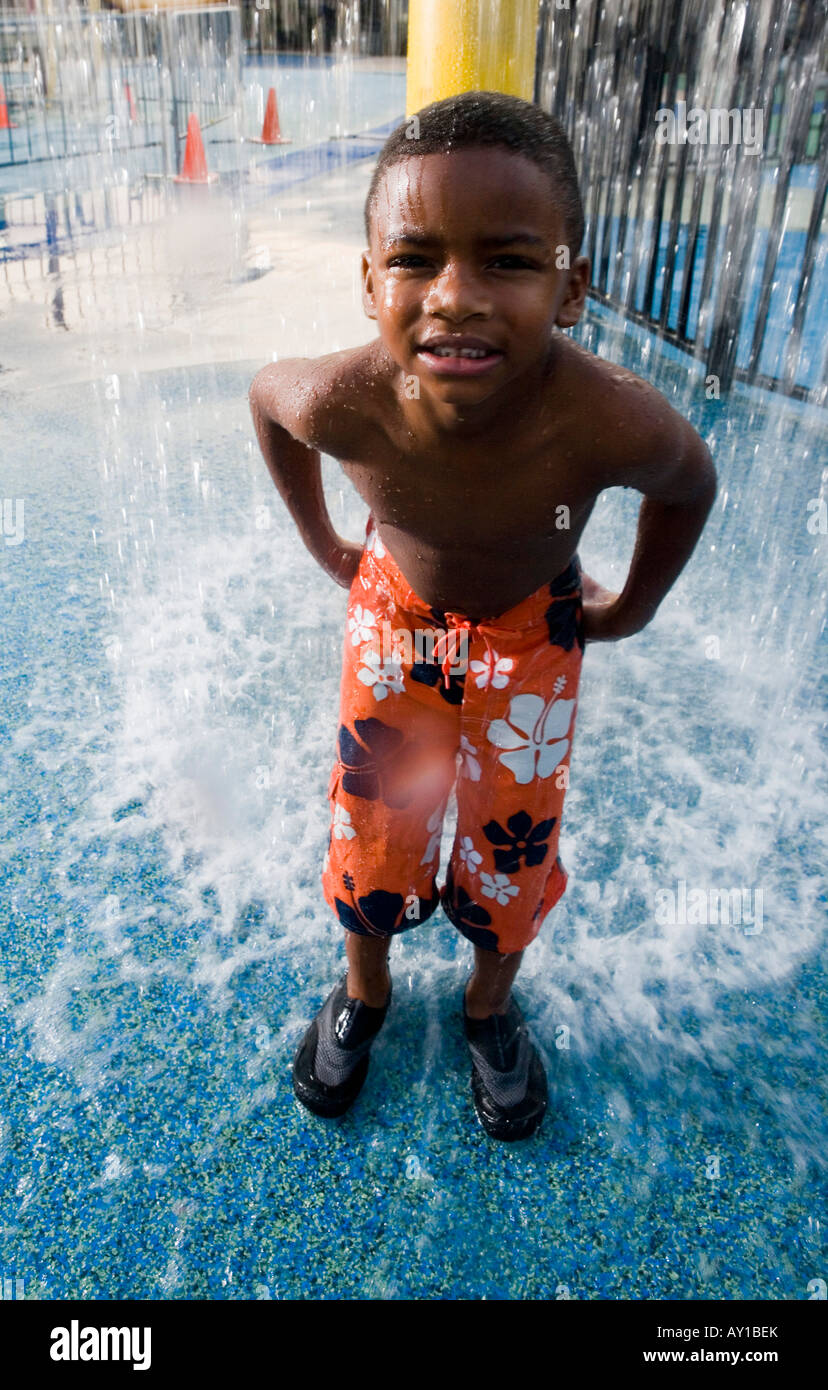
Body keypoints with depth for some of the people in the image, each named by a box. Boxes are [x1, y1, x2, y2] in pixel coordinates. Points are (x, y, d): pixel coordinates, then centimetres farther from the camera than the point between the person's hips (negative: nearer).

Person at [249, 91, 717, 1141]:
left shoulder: (613, 424, -37)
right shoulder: (341, 403, -33)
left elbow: (690, 485, -12)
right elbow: (266, 395, -7)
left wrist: (632, 610, 0)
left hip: (532, 632, 0)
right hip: (394, 611, 1)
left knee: (513, 841, 11)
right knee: (369, 824, 12)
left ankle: (490, 1001, 44)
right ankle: (364, 990, 44)